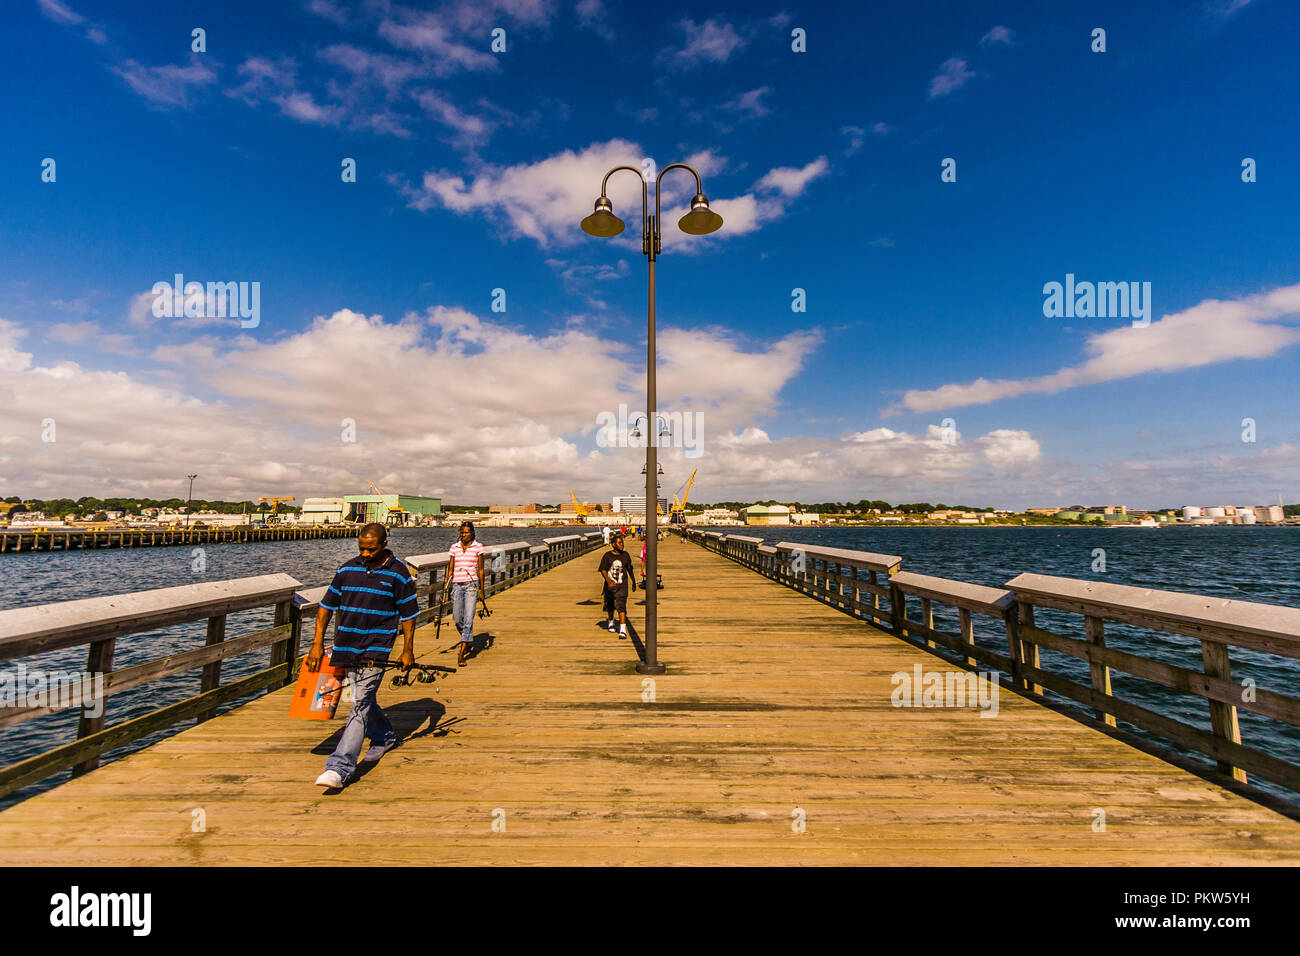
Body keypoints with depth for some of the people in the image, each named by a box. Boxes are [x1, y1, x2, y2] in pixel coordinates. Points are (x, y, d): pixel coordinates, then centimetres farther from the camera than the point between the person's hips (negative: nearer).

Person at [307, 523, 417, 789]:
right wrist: (318, 644, 4)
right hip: (346, 647, 5)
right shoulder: (347, 569, 4)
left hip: (376, 649, -5)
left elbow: (408, 614, -1)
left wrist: (408, 650, -1)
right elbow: (326, 606, 10)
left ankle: (340, 767, -8)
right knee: (363, 699, 16)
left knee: (360, 703, -11)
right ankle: (385, 737, 39)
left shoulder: (399, 573, -6)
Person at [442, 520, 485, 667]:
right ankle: (469, 642, 35)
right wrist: (444, 590, 6)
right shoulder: (454, 548, 7)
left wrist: (482, 590, 4)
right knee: (457, 619, 7)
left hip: (471, 585, -3)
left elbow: (480, 570, 4)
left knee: (468, 619, -9)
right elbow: (450, 569, 9)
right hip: (457, 585, 3)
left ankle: (461, 654, -6)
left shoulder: (478, 547, 0)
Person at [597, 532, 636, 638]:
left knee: (621, 607, -13)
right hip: (610, 586, 1)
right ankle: (611, 622, 44)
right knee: (610, 606, 17)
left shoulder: (625, 555, 2)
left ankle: (622, 630, -14)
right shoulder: (607, 556, -5)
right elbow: (603, 570, -10)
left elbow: (630, 569, 13)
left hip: (622, 586, -1)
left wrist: (634, 582, 22)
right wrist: (609, 581, -25)